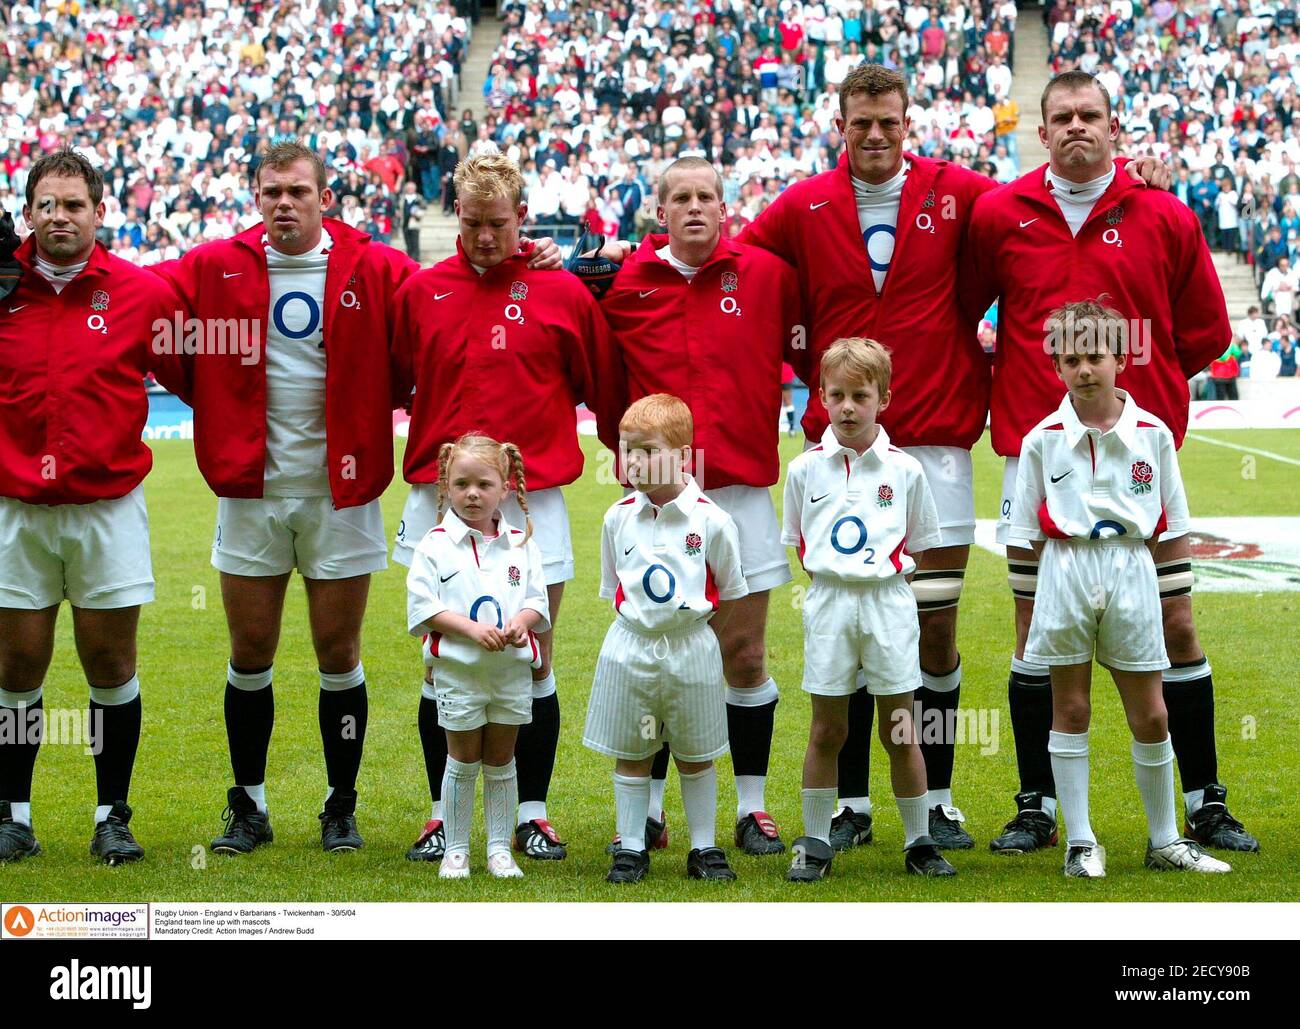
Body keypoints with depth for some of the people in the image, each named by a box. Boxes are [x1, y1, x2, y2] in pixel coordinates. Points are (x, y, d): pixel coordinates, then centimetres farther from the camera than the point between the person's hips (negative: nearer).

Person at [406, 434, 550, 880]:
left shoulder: (521, 544, 4)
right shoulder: (435, 545, -4)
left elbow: (538, 600, 4)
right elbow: (422, 608, -9)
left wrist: (521, 621, -18)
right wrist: (471, 628, -20)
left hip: (513, 670, 2)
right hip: (459, 671, -2)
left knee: (501, 762, 11)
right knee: (463, 762, 5)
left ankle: (500, 848, 18)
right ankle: (455, 850, 15)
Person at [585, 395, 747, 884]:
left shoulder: (710, 521, -10)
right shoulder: (618, 518, -1)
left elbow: (729, 594, 1)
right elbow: (613, 589, 11)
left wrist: (696, 635, 2)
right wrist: (640, 626, 4)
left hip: (692, 650, -2)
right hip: (630, 648, 2)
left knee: (696, 756, 9)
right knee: (630, 755, 8)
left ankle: (704, 848, 19)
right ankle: (631, 848, 17)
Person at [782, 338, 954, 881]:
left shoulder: (905, 470, 0)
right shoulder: (804, 469, 2)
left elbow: (919, 546, 9)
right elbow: (797, 543, 12)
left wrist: (885, 581, -1)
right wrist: (833, 580, 2)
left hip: (889, 602, -1)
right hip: (828, 603, 1)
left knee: (900, 731, 3)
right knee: (827, 730, 5)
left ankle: (919, 842, 12)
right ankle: (815, 843, 13)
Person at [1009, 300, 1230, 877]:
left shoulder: (1152, 433, 1)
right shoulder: (1042, 440, 0)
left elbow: (1167, 526, 7)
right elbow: (1031, 532, 5)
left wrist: (1126, 564, -2)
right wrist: (1073, 569, -4)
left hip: (1132, 573, 1)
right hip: (1065, 569, 0)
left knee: (1150, 716, 3)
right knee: (1070, 709, 5)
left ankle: (1165, 842, 16)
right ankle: (1080, 842, 12)